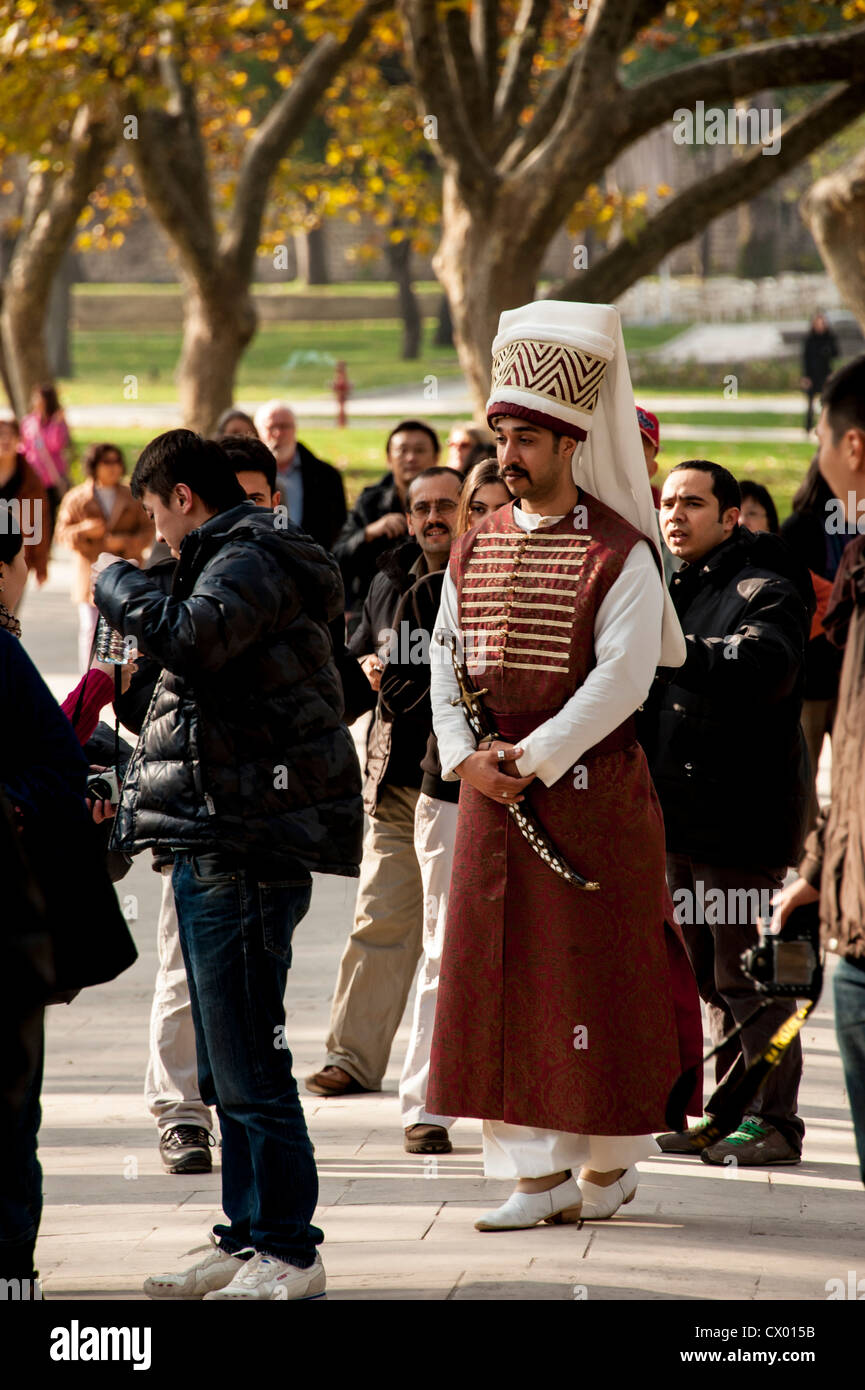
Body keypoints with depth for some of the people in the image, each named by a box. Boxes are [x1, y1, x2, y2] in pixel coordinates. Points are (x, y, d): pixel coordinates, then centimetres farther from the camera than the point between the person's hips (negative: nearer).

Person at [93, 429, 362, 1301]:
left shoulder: (250, 564, -11)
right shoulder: (247, 561, 22)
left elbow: (188, 638, -32)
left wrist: (115, 581, -14)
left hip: (244, 857, -11)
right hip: (218, 852, 11)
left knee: (248, 1062, -8)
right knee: (227, 1066, 15)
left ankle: (289, 1252, -4)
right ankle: (249, 1240, 21)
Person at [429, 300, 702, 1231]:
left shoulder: (621, 551, -8)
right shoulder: (475, 548, 11)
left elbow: (623, 677, -15)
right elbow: (446, 662, 9)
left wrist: (535, 759, -18)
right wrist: (464, 758, -8)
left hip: (593, 792, -5)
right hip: (493, 796, 6)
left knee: (595, 970, 0)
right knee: (501, 974, 3)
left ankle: (608, 1165, 12)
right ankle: (538, 1172, 8)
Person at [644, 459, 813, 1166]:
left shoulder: (765, 591, -8)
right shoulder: (674, 591, 18)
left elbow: (763, 669, -28)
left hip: (740, 814, -8)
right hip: (681, 814, 8)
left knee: (747, 975, -7)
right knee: (709, 977, 13)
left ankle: (775, 1122, -1)